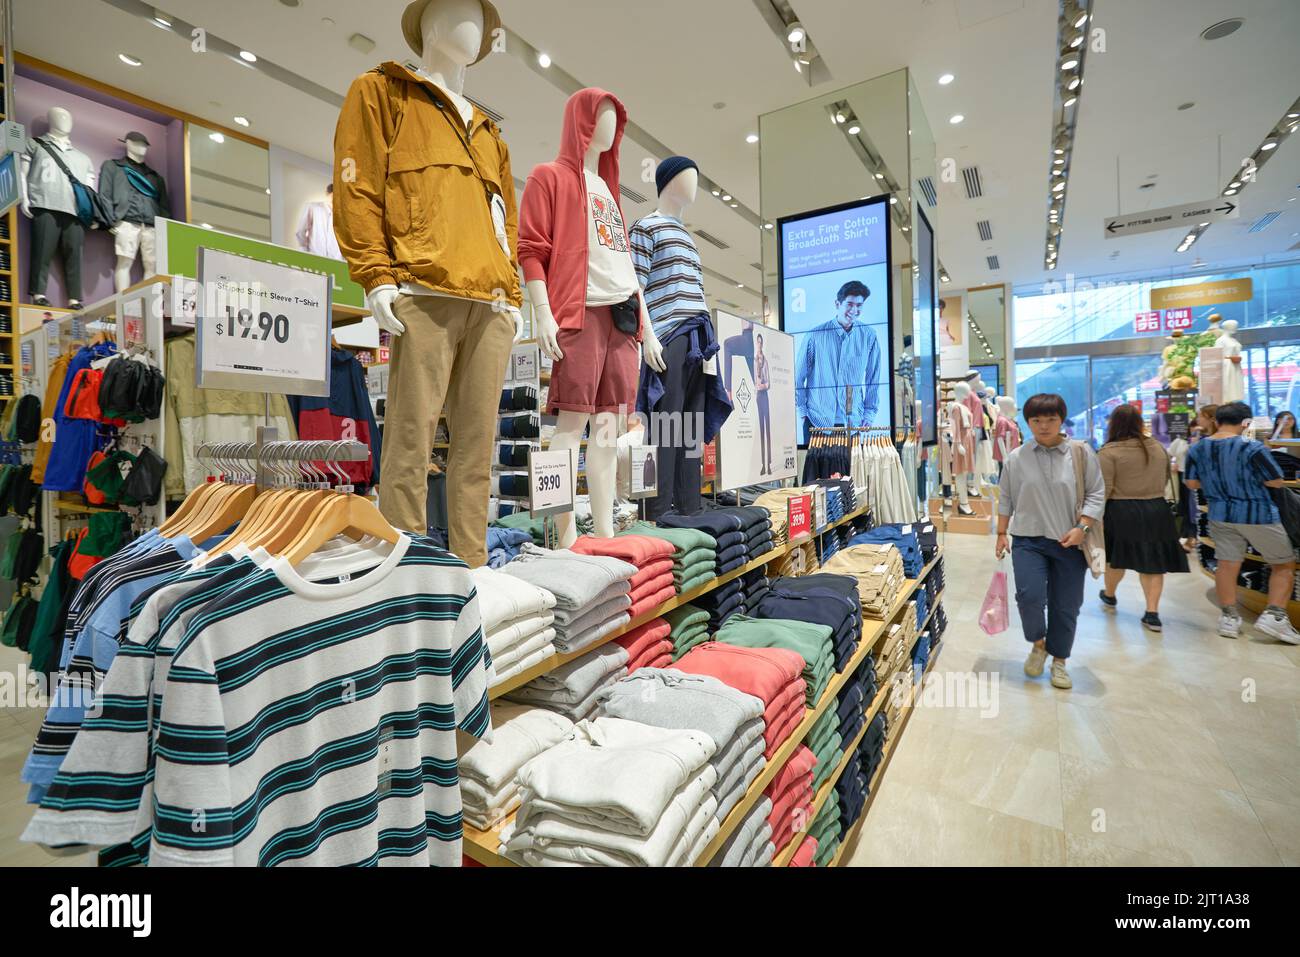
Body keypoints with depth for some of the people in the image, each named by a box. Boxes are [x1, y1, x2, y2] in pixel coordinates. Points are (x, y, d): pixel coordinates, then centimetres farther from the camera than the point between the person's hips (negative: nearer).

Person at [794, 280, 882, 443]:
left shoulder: (869, 336, 1)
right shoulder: (815, 336, -5)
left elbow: (873, 377, 8)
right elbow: (798, 377, 1)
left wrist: (870, 413, 5)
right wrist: (803, 411, 0)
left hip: (854, 422, 2)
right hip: (817, 420, -1)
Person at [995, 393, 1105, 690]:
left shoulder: (1081, 453, -1)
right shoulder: (1015, 458, 1)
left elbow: (1096, 494, 2)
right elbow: (1005, 499, 8)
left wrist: (1081, 528, -11)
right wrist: (1002, 534, 9)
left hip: (1069, 542, 1)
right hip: (1028, 540, 0)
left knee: (1066, 606, 7)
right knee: (1029, 595, -17)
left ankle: (1059, 660, 29)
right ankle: (1038, 643, 13)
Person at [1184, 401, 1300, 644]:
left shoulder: (1196, 449, -2)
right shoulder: (1252, 448, -16)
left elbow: (1192, 483, 5)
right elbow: (1276, 482, -10)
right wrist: (1255, 475, 7)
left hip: (1221, 515, 4)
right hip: (1258, 514, -4)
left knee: (1227, 565, 10)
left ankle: (1229, 617, 16)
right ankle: (1274, 616, 5)